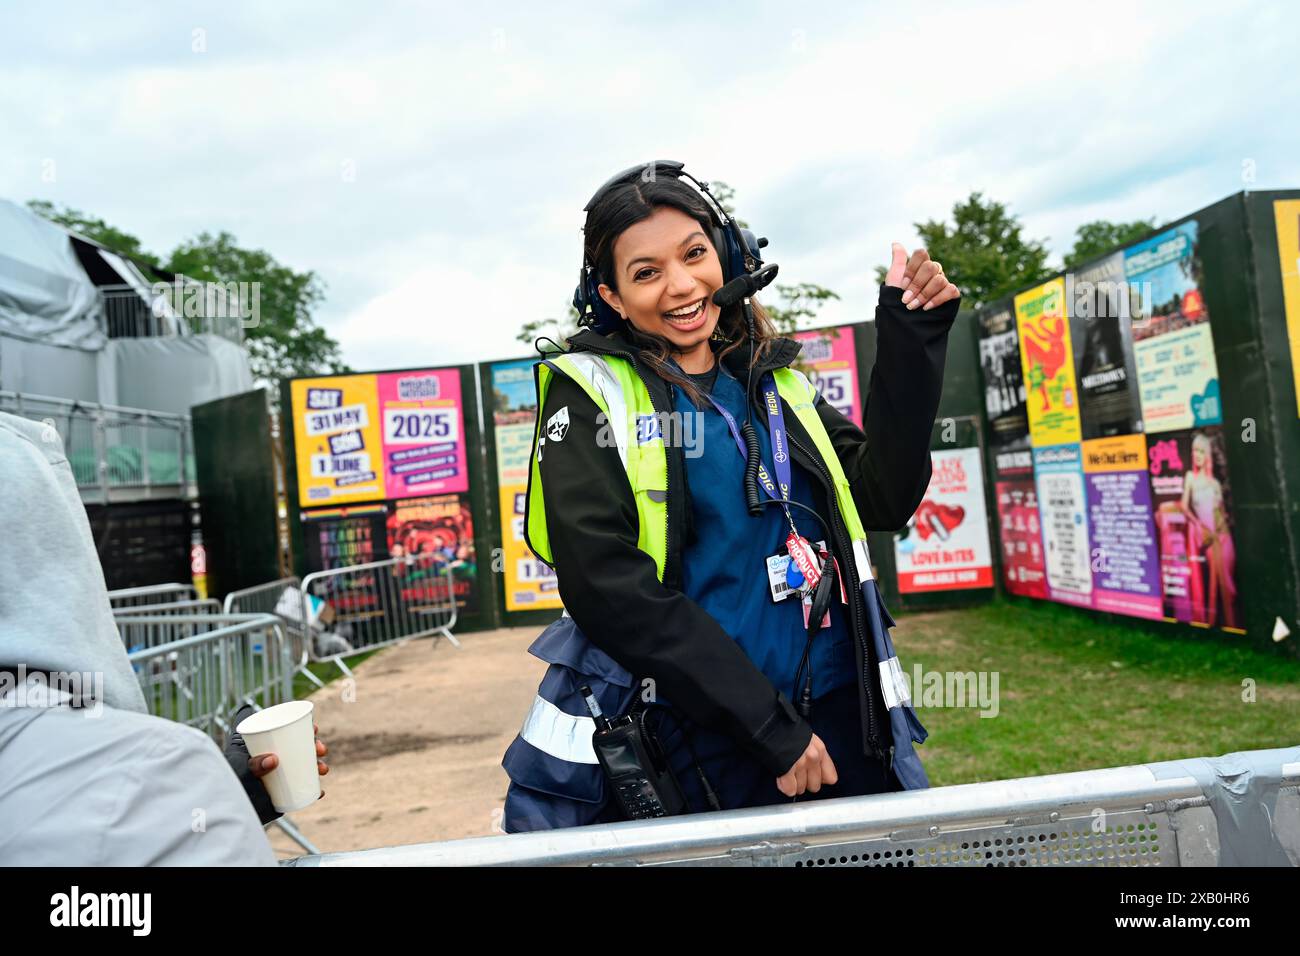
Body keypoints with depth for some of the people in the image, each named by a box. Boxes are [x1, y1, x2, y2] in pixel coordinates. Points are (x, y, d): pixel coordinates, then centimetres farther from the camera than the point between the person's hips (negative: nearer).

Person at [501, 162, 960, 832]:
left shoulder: (777, 381, 8)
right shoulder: (590, 394, -6)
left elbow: (884, 499, 2)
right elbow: (606, 583, -17)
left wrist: (911, 341, -4)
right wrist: (768, 724, -18)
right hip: (691, 748, -4)